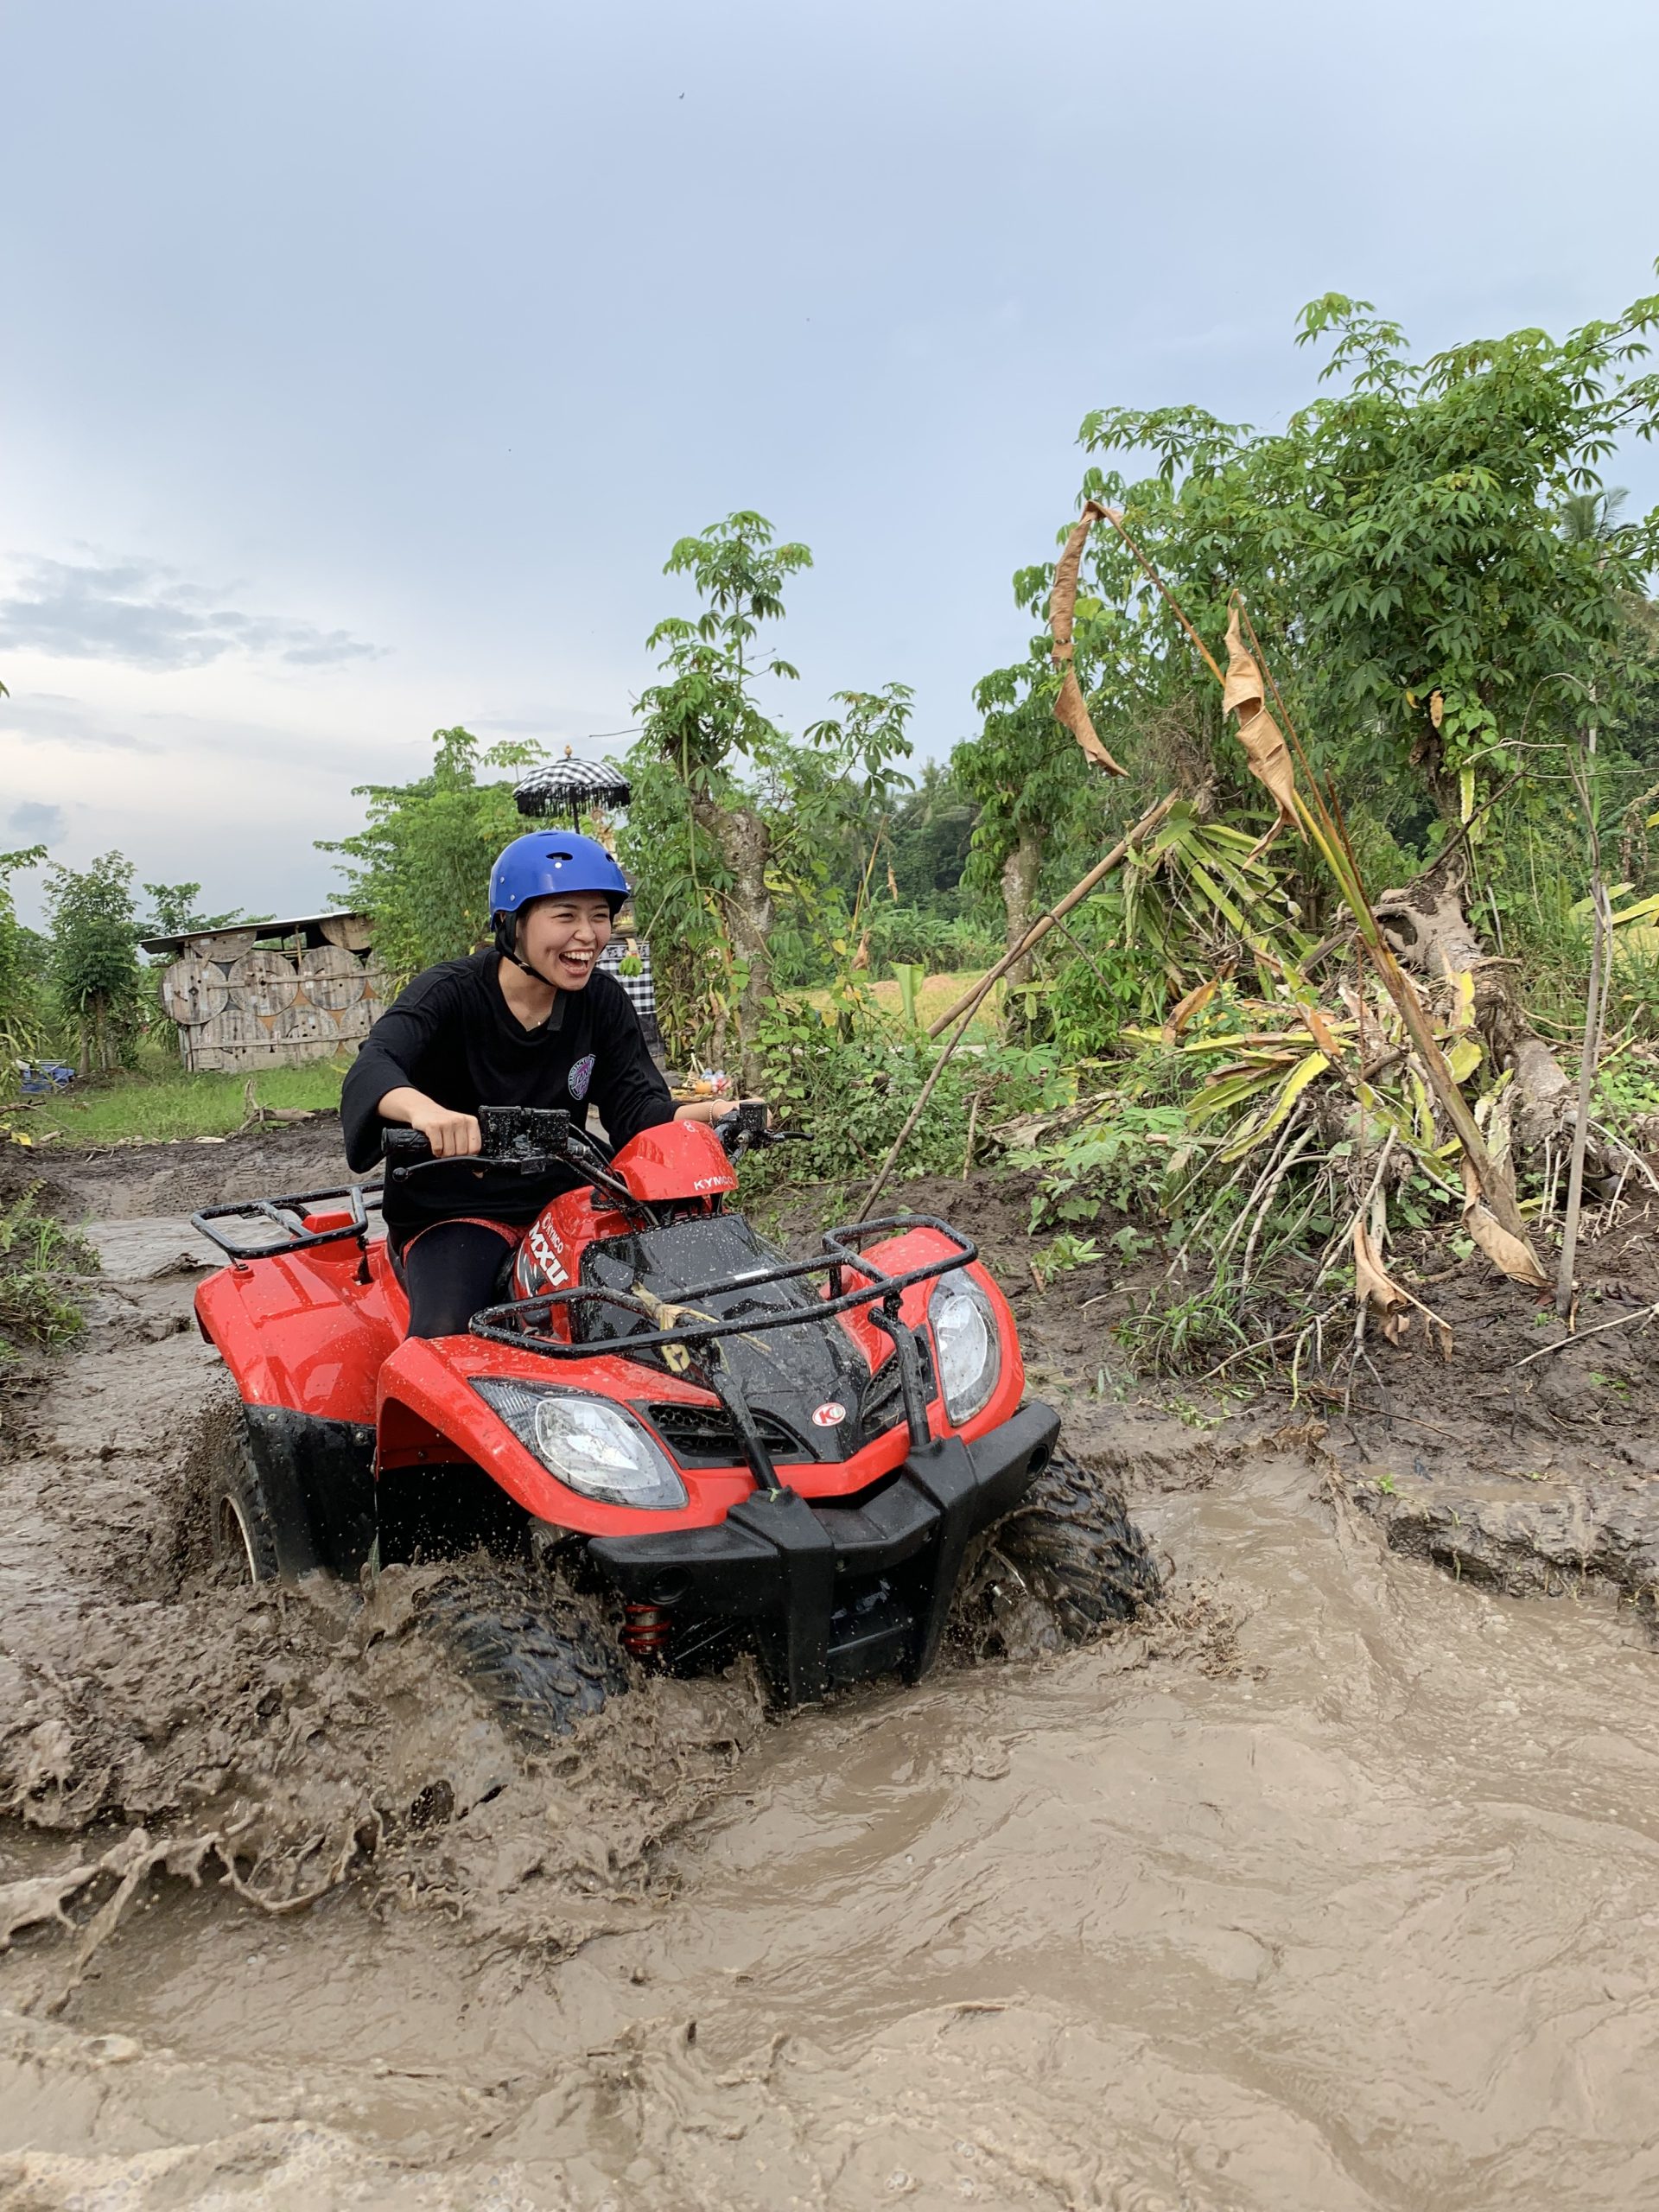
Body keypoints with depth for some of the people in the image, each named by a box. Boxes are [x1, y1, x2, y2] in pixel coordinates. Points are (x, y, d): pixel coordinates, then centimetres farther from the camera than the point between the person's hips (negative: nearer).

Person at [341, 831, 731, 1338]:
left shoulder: (603, 1002, 3)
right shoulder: (451, 993, -12)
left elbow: (637, 1109, -3)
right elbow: (372, 1069, -29)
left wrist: (711, 1111, -25)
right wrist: (423, 1108, -53)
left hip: (560, 1204, 5)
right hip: (451, 1215, -4)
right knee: (446, 1336, -29)